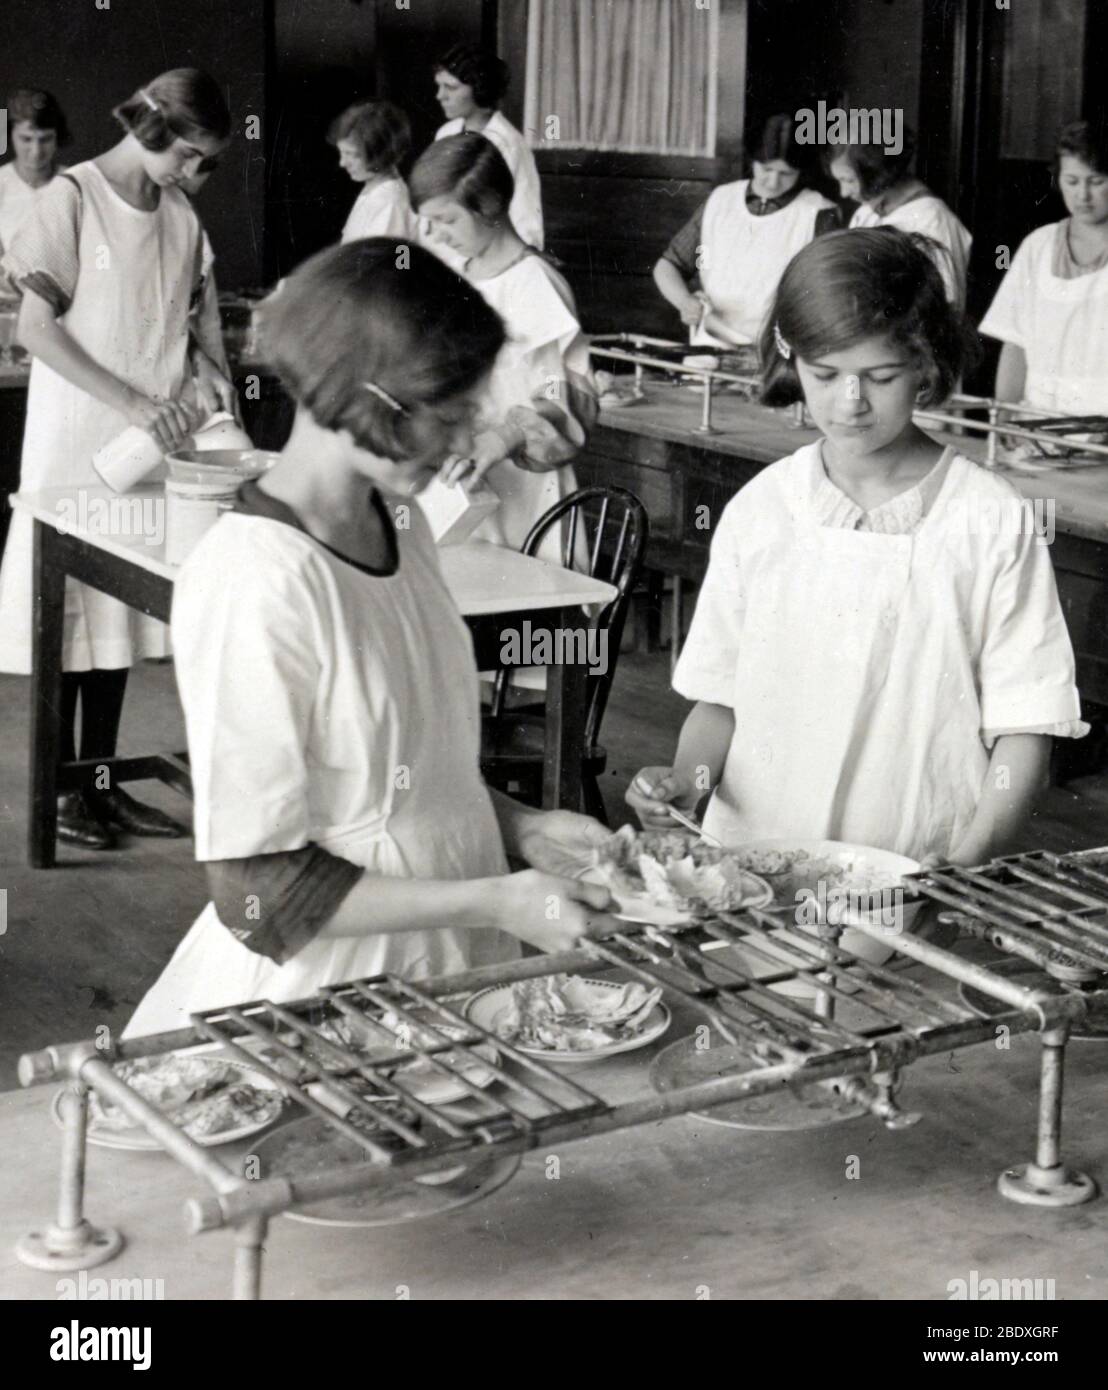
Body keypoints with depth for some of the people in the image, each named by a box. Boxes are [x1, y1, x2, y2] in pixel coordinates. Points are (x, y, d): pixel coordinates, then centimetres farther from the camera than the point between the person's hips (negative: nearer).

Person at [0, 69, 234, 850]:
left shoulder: (181, 216, 7)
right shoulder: (74, 197, -10)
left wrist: (204, 366, -4)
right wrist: (130, 402, -22)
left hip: (151, 448, 5)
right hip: (78, 444, -5)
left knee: (124, 607, 9)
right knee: (67, 609, 1)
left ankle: (101, 782, 18)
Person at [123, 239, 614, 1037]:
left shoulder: (402, 528, 7)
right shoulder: (256, 582, -19)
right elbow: (258, 893, -17)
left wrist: (522, 828, 5)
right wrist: (496, 902, -17)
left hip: (448, 967, 7)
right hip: (321, 993, -7)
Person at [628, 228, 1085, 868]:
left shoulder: (994, 521, -1)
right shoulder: (758, 510, 6)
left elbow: (1023, 727, 0)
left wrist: (962, 869, -12)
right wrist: (684, 779, -4)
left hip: (923, 873, -1)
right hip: (752, 868, 2)